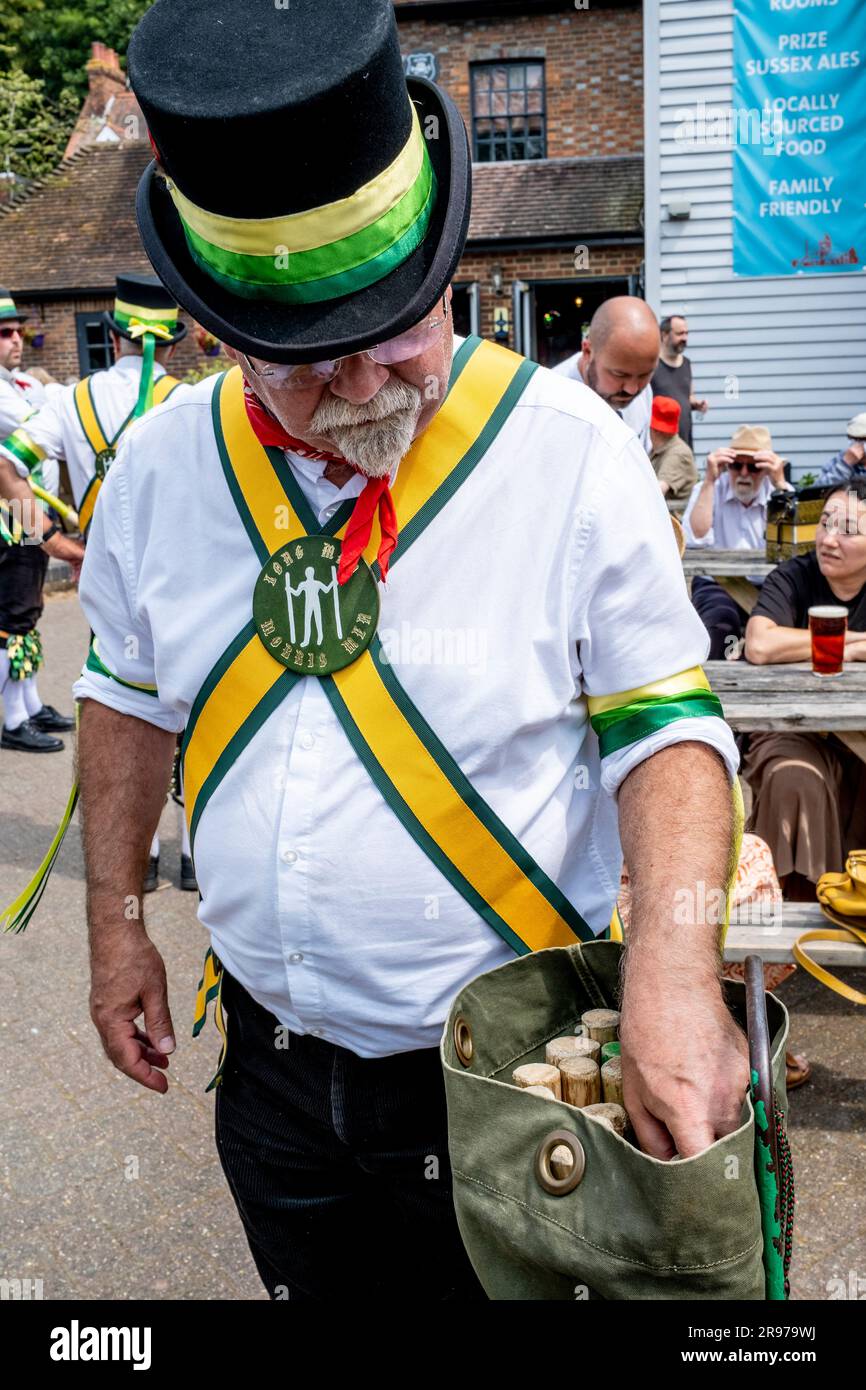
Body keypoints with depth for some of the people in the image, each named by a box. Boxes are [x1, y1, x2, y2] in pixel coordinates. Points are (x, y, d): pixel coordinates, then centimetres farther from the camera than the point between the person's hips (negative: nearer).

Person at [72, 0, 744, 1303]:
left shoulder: (573, 451, -17)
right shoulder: (160, 464, -6)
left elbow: (665, 722, -13)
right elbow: (132, 695, 8)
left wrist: (674, 965, -28)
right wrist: (114, 919, 10)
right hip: (269, 1061, 4)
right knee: (314, 1288, 26)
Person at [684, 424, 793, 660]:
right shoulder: (708, 490, 6)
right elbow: (696, 541, -12)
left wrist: (780, 482, -13)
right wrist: (709, 481, -11)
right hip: (716, 585, -1)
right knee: (720, 620, -35)